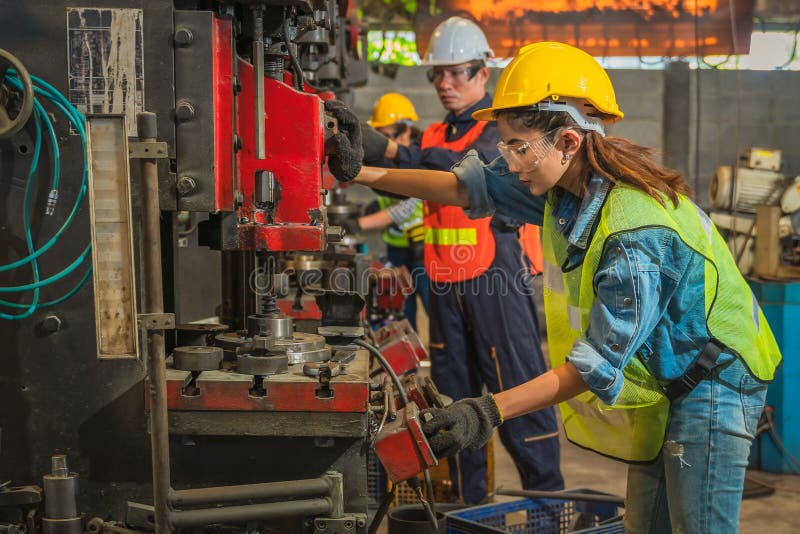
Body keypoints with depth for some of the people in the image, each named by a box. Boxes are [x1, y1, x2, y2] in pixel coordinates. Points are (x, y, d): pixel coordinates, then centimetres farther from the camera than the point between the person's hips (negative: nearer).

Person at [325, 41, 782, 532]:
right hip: (665, 381, 9)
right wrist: (365, 174, -1)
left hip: (712, 384, -9)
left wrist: (493, 411, -33)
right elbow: (470, 187, 3)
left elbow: (598, 362, -30)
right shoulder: (568, 182, -6)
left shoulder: (636, 236, -32)